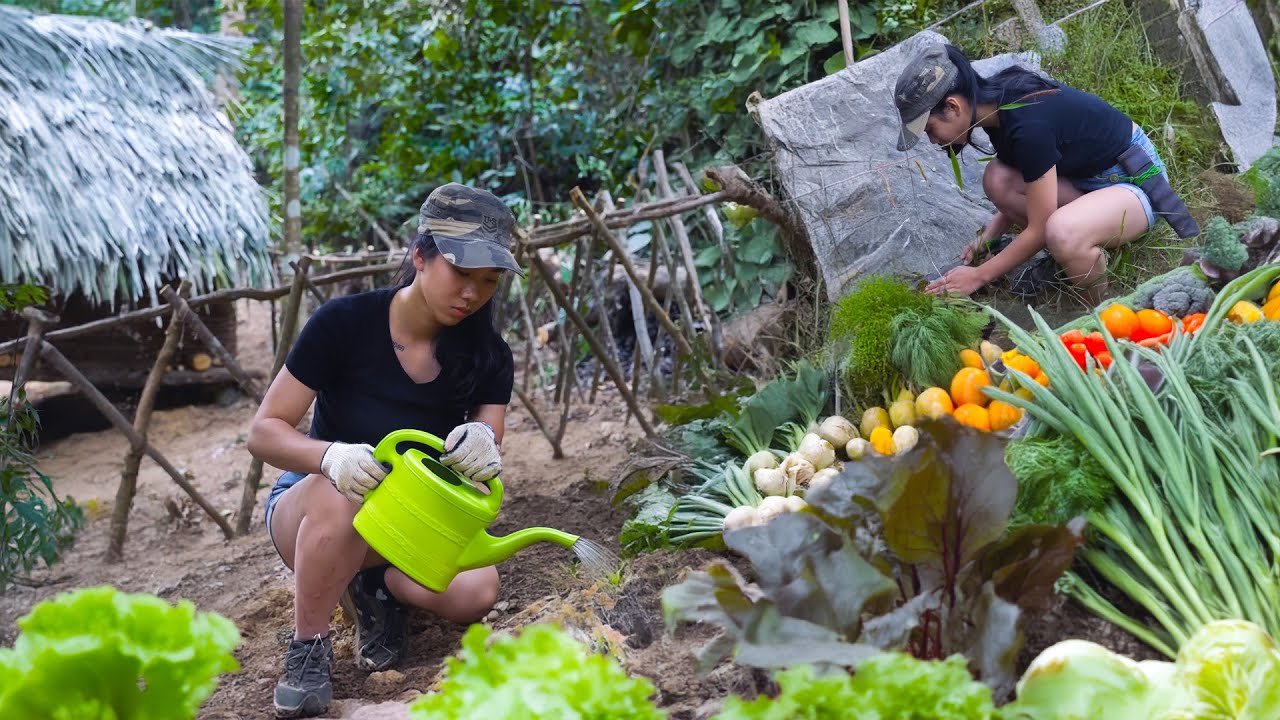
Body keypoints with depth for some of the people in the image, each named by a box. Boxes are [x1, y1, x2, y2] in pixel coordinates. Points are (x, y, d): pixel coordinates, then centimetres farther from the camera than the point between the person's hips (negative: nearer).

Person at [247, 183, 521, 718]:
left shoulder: (487, 358, -8)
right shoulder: (345, 323, -18)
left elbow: (482, 474, -10)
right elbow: (264, 432, -16)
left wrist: (481, 449, -36)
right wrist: (332, 456, -38)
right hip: (307, 507, -3)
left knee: (474, 590, -29)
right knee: (342, 493, -40)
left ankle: (375, 588, 4)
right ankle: (306, 652, -18)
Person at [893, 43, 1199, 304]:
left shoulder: (1028, 125, -31)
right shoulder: (998, 101, -5)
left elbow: (1038, 230, -23)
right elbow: (1021, 191, 10)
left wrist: (979, 276, -13)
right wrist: (988, 237, -2)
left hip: (1136, 179, -9)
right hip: (1092, 175, 9)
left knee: (1062, 233, -37)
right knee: (997, 180, -12)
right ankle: (1091, 249, 0)